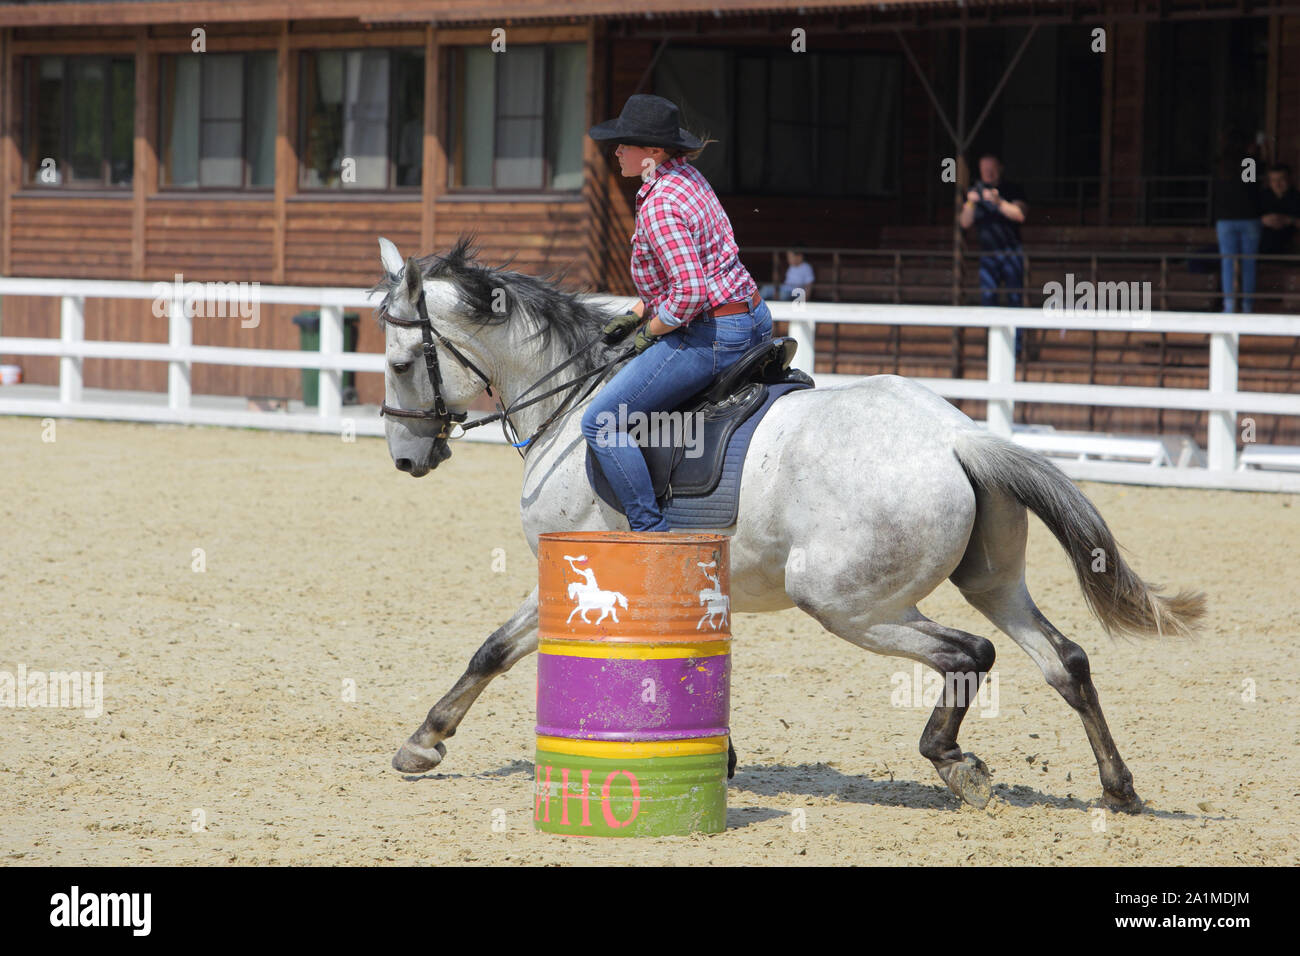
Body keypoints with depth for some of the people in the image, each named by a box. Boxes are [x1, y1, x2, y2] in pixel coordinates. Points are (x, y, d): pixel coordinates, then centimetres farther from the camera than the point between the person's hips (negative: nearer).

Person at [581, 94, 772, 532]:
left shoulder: (659, 207, -21)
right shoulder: (687, 177, 9)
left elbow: (689, 291, -28)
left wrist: (650, 332, -11)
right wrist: (635, 315, 16)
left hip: (712, 335, -11)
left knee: (601, 422, -8)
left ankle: (651, 531, -8)